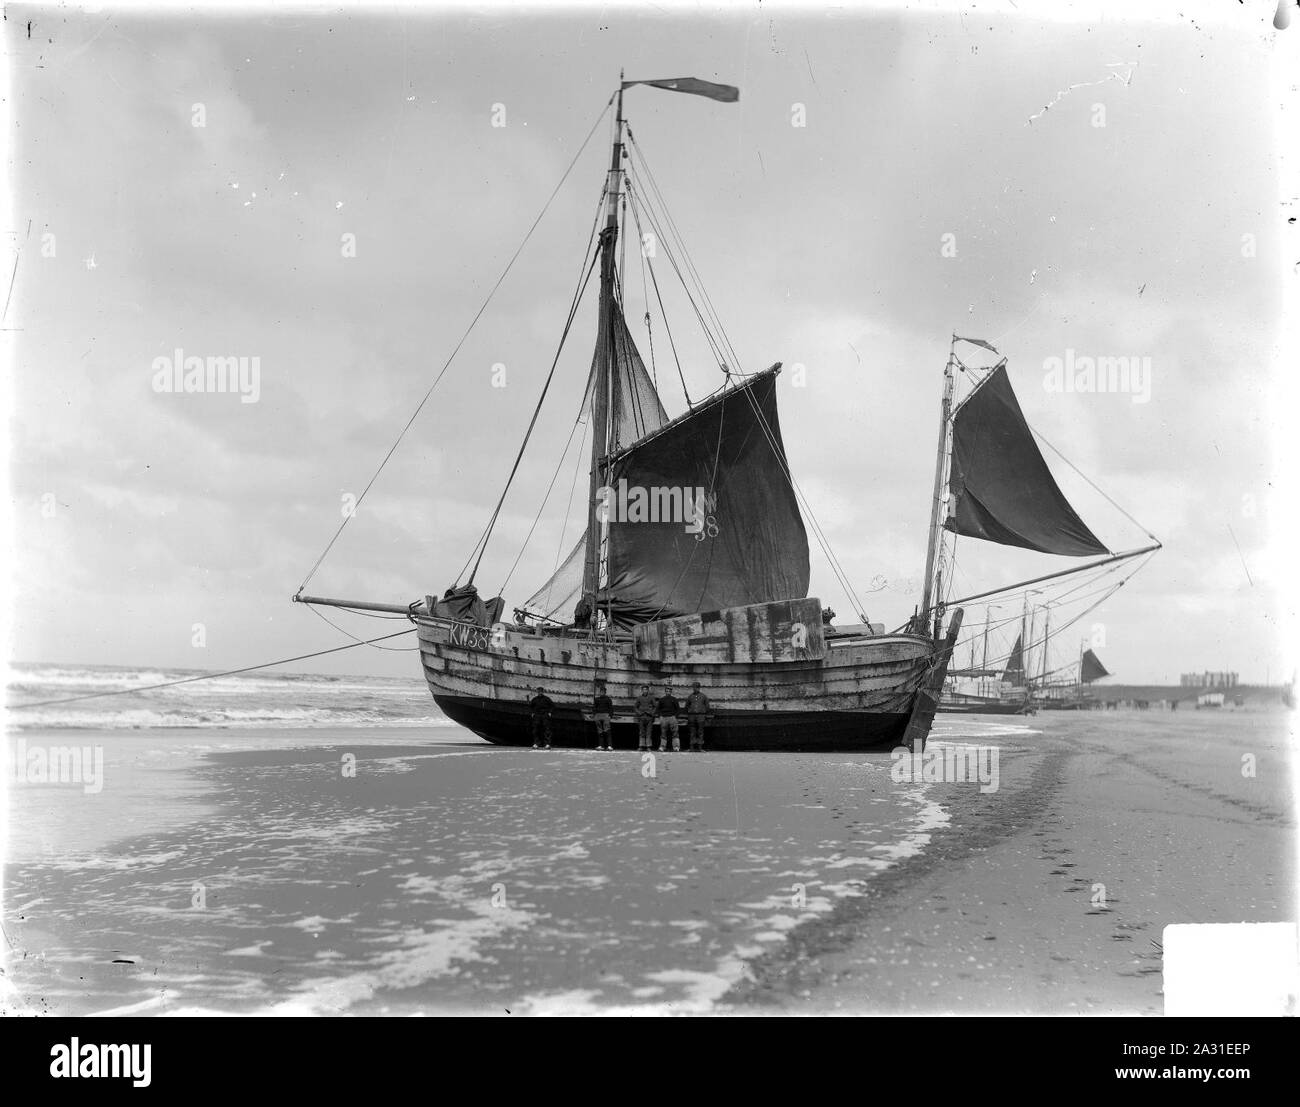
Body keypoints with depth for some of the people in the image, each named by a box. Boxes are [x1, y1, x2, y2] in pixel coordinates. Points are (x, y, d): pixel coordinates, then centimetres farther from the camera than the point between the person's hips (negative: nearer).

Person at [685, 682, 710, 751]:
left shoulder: (703, 696, 7)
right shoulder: (690, 696, 12)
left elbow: (707, 706, 11)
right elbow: (687, 706, 20)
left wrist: (706, 715, 6)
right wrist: (687, 715, 15)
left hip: (700, 715, -2)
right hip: (691, 715, 2)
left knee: (700, 732, -4)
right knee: (692, 732, 0)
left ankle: (700, 747, -4)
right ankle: (692, 747, 0)